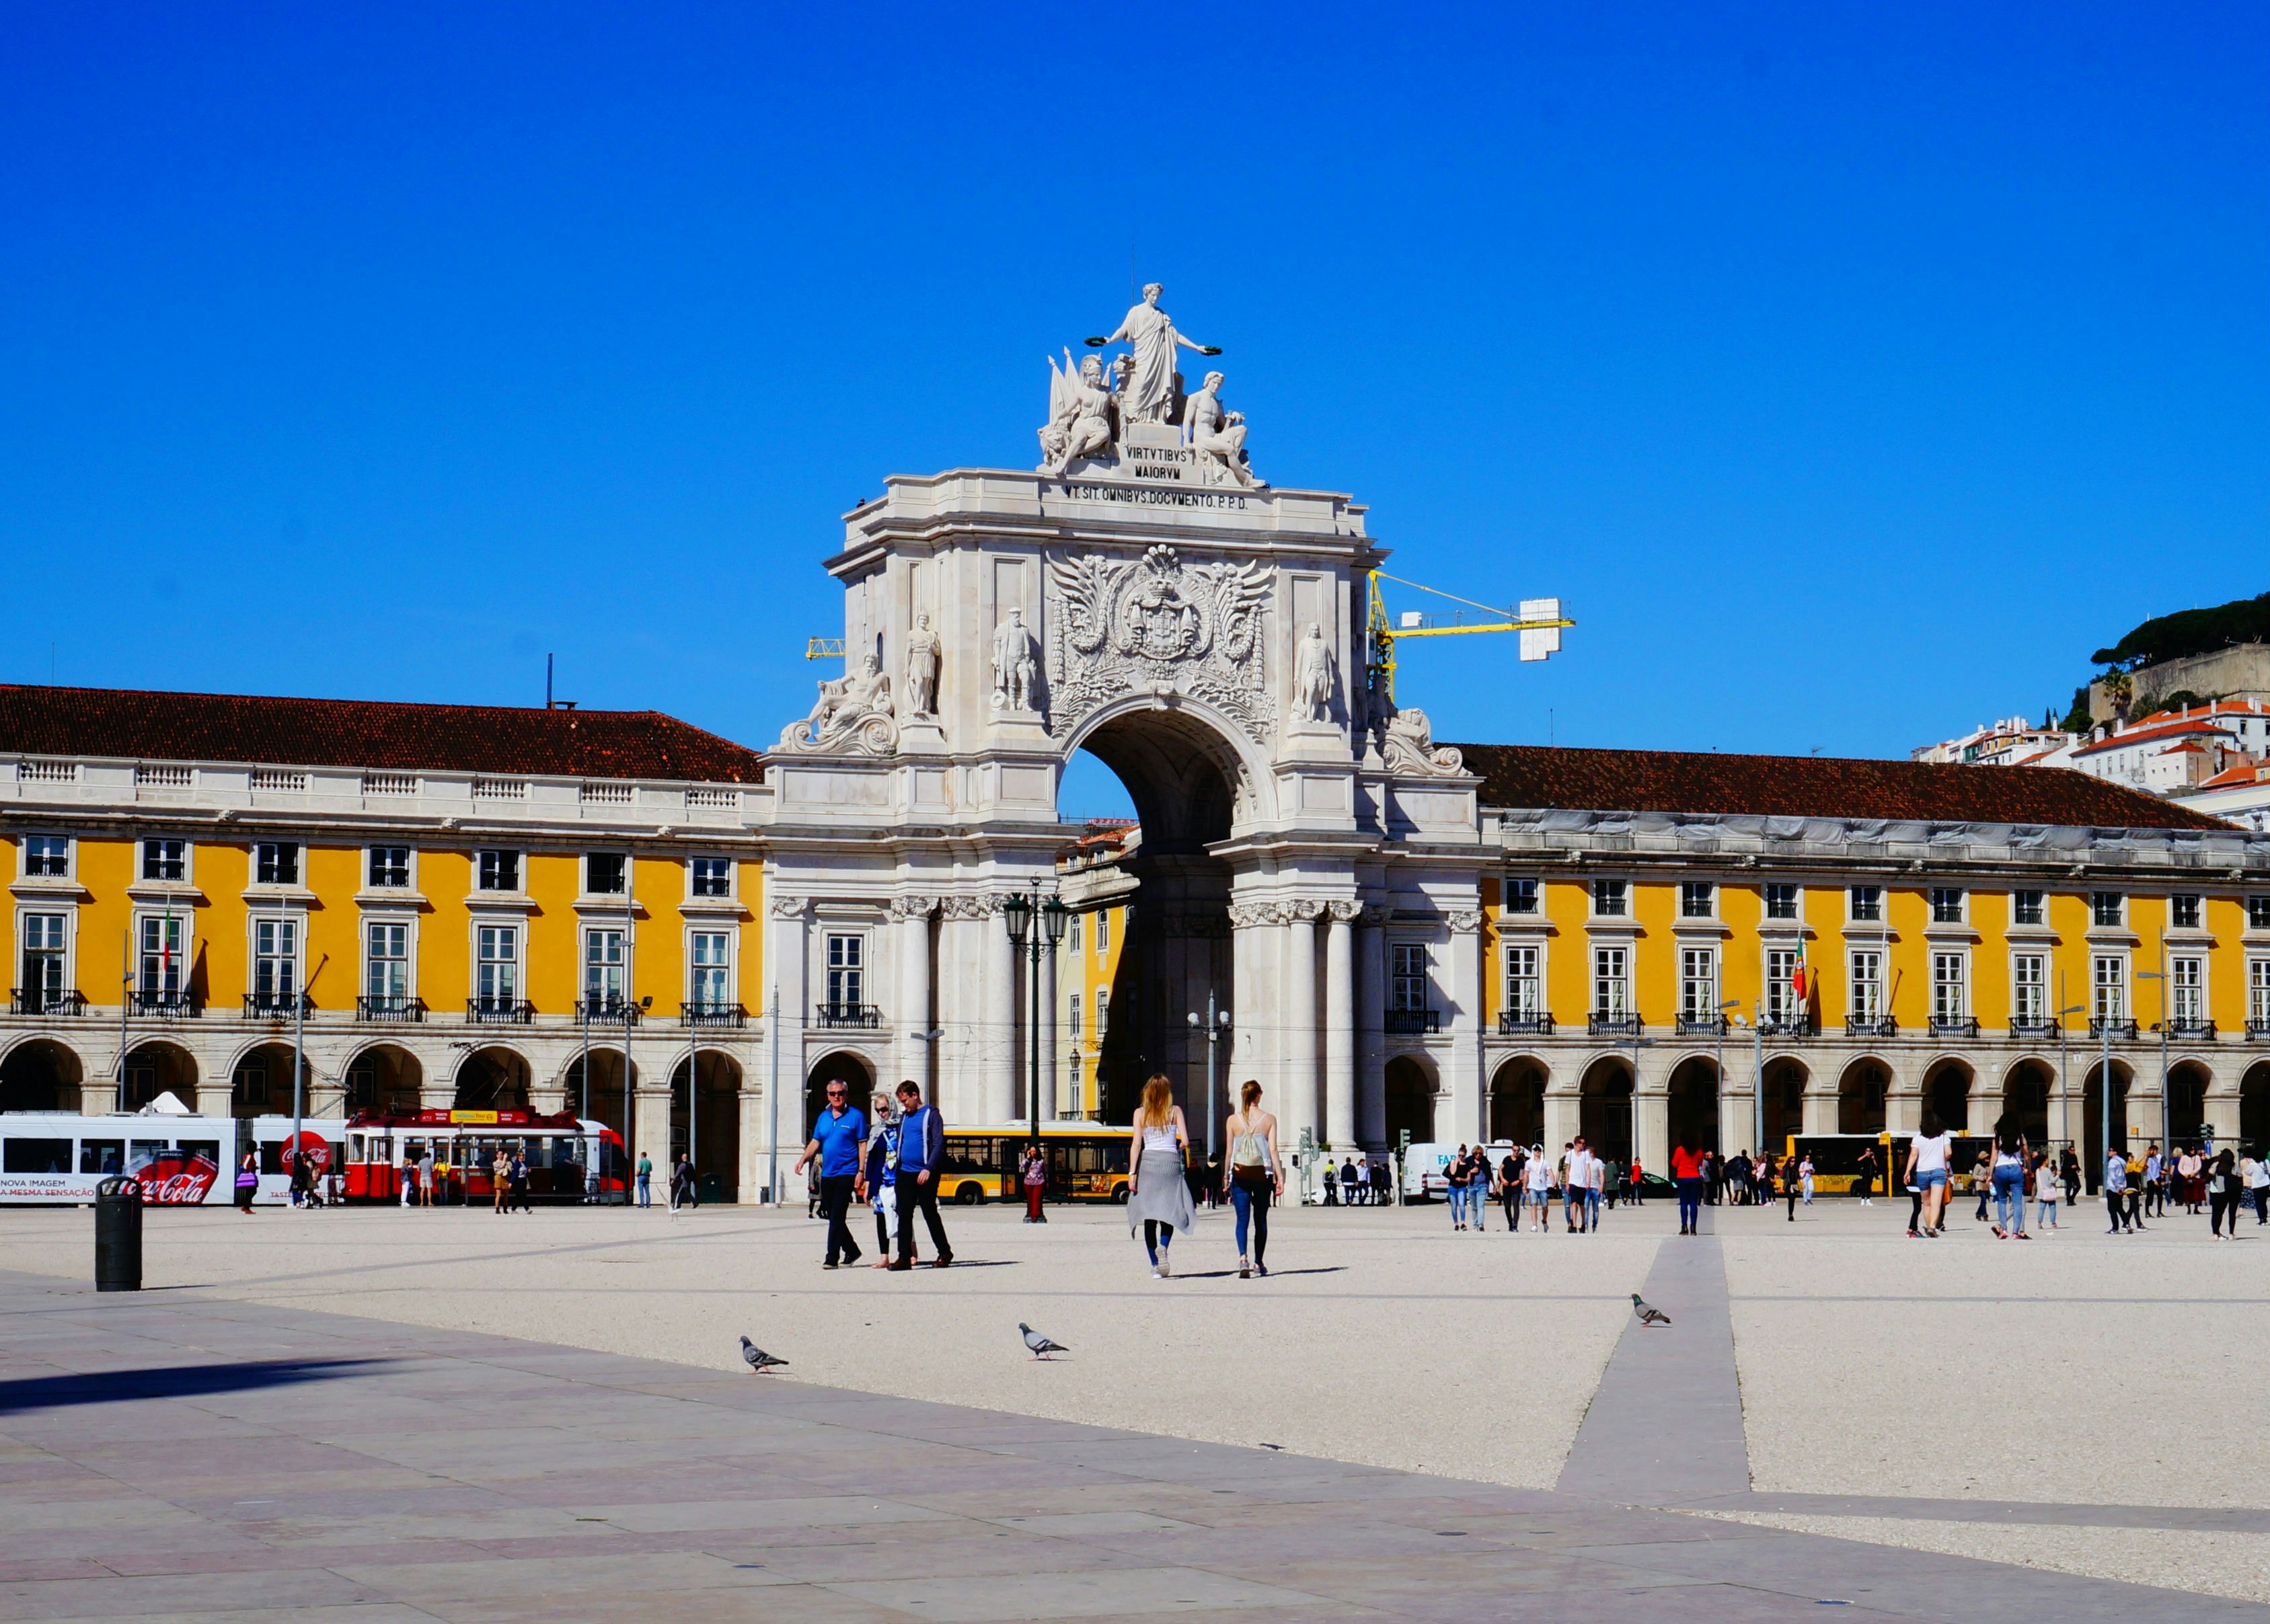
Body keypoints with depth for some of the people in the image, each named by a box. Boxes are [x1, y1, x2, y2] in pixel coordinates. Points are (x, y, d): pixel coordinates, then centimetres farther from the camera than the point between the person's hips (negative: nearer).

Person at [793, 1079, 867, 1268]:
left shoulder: (856, 1116, -3)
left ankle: (832, 1258, -10)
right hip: (827, 1174, 6)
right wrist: (803, 1159, -3)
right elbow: (815, 1142, 15)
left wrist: (861, 1171, -10)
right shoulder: (823, 1117, 13)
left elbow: (863, 1145, -4)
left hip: (847, 1173, -6)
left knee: (837, 1217, -11)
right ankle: (851, 1251, 26)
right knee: (833, 1217, 11)